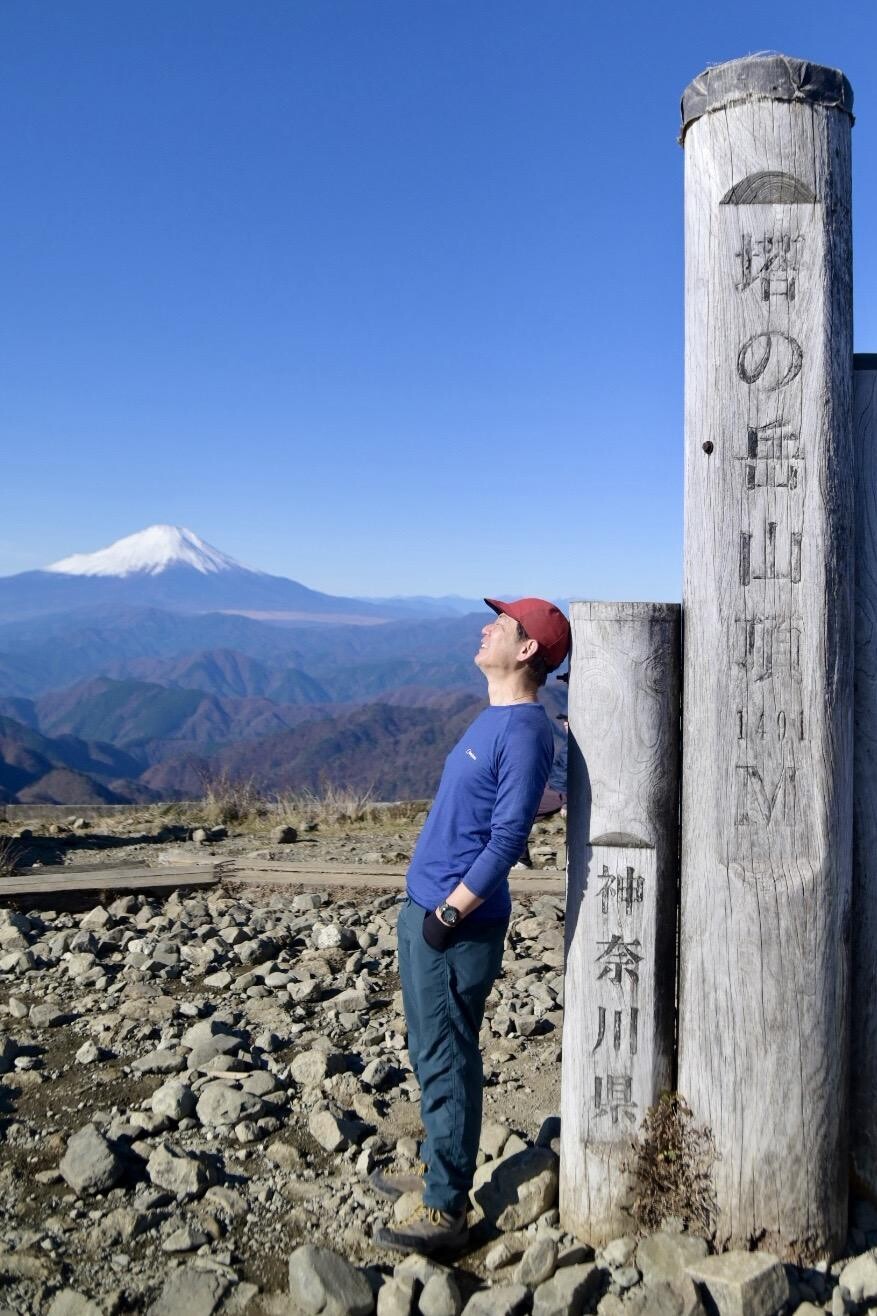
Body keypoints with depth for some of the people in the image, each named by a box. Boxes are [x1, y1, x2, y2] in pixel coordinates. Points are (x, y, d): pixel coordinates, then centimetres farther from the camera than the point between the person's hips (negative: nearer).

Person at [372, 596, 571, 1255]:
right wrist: (431, 905, 17)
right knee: (432, 1053, 20)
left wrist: (450, 911, -18)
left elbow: (507, 838, -23)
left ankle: (447, 1211, 14)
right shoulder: (493, 717, 12)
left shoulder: (524, 731, -19)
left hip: (457, 921, -10)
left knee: (446, 1060, 1)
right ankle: (439, 1170, 36)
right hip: (429, 908, 10)